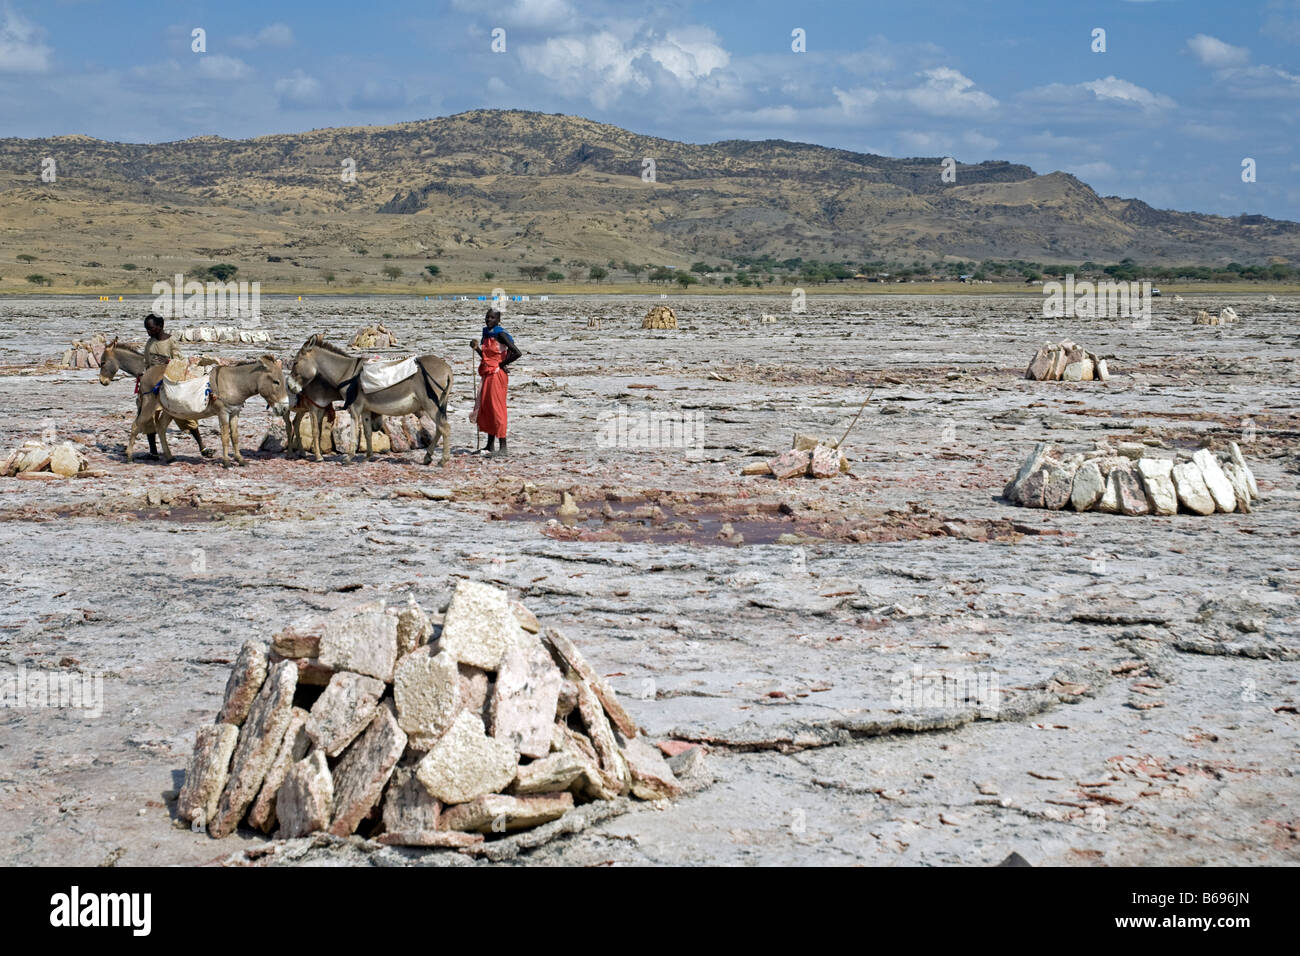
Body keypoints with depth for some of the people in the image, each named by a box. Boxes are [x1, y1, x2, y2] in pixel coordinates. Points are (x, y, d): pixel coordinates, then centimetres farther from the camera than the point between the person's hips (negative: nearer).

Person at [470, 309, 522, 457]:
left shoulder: (501, 334, -13)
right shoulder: (486, 334, 12)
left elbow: (517, 353, -22)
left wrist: (502, 364, -13)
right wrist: (477, 348, 5)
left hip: (497, 375, -9)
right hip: (487, 375, 9)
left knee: (497, 409, -9)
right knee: (485, 409, 12)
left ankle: (503, 447, -7)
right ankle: (490, 446, 21)